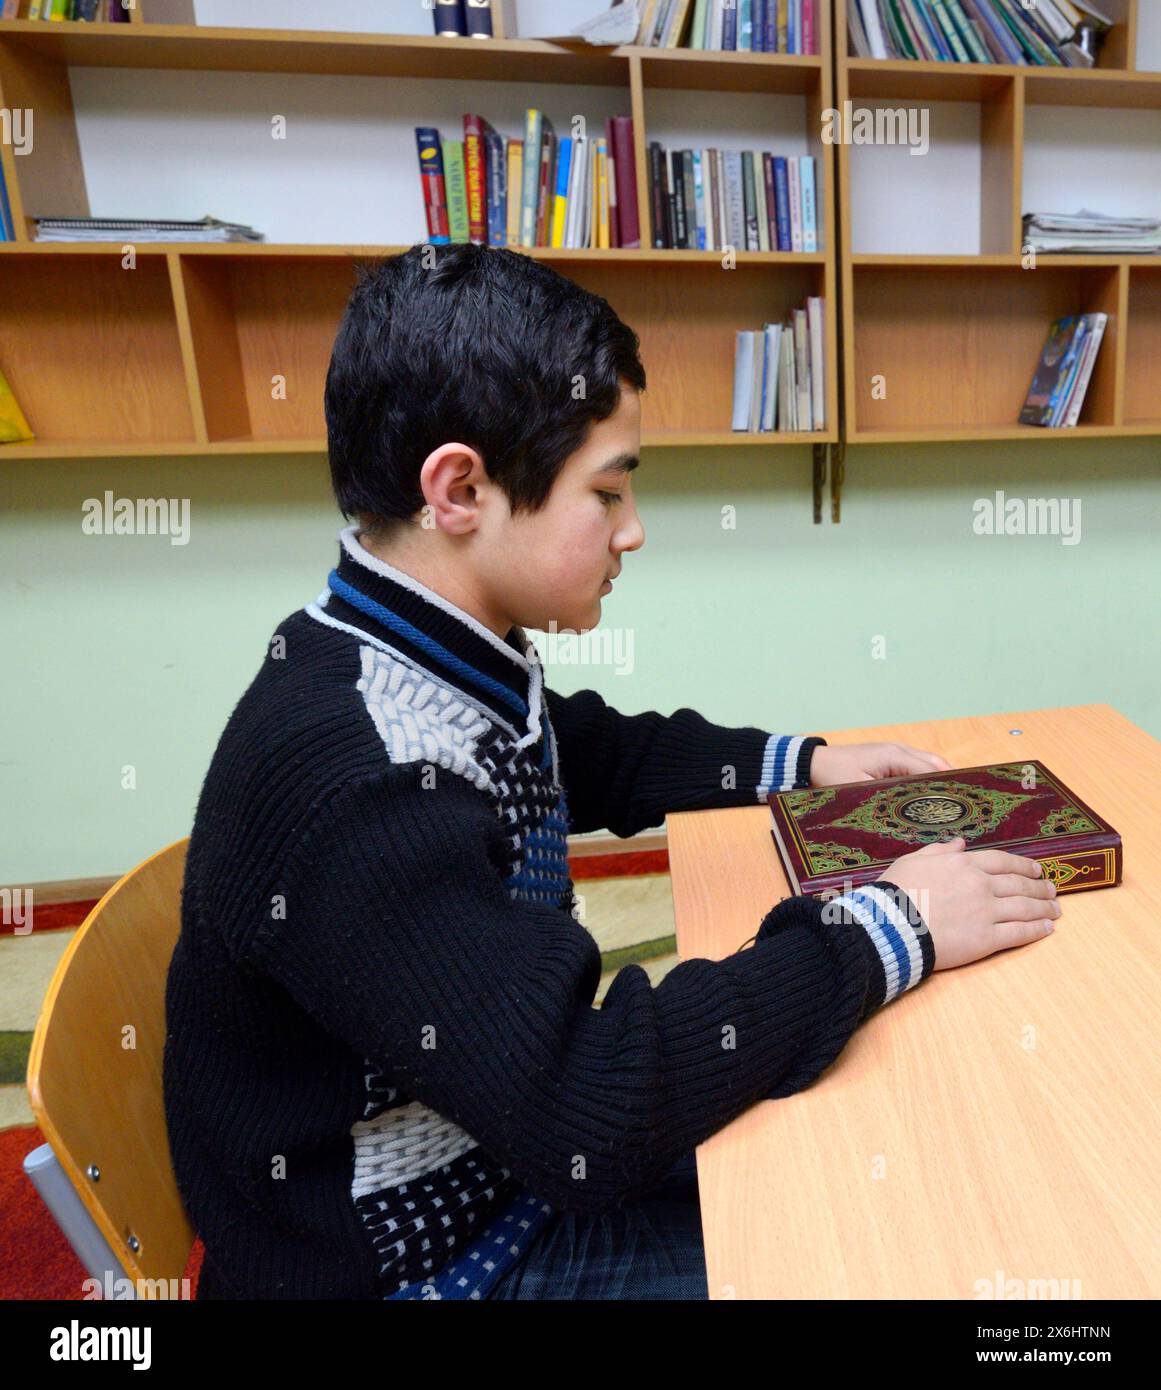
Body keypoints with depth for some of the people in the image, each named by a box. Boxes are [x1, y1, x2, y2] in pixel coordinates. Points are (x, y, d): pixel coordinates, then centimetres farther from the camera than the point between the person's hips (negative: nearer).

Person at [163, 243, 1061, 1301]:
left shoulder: (454, 655, -7)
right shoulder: (353, 777, -35)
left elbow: (592, 755, 13)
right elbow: (586, 1108, -35)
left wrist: (801, 763, 4)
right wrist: (884, 932, -24)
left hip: (514, 1143, 7)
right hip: (432, 1250, -7)